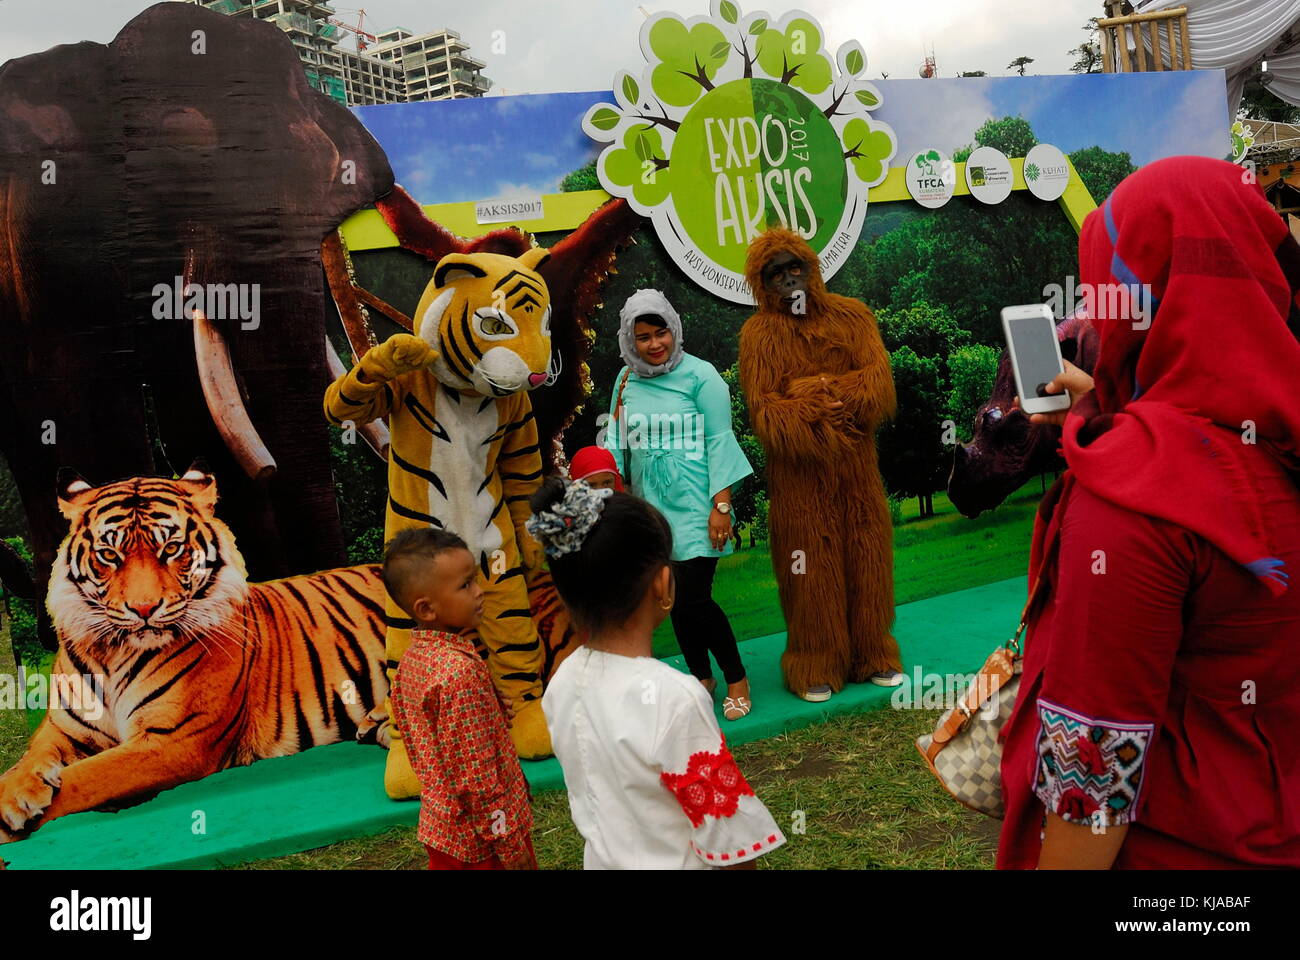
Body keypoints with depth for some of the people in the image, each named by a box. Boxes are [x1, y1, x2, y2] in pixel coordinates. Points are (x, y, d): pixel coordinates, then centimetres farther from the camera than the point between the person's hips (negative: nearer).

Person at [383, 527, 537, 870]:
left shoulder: (411, 659, 0)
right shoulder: (461, 671, -26)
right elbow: (475, 774, -25)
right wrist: (510, 844, -18)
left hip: (442, 829, 8)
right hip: (482, 838, -8)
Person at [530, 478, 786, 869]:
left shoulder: (563, 681, -11)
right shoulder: (675, 698, -30)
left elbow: (589, 795, 3)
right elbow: (727, 828, -21)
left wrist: (614, 846, 16)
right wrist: (747, 861, -4)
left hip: (602, 856, 6)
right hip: (672, 860, -6)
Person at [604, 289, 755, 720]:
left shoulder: (700, 375, -6)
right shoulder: (626, 381, 8)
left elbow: (719, 441, -7)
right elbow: (616, 441, 12)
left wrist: (721, 505, -11)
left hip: (694, 504, -5)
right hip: (650, 504, 5)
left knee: (694, 599, -10)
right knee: (674, 600, 11)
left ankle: (737, 679, 10)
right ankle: (701, 678, 29)